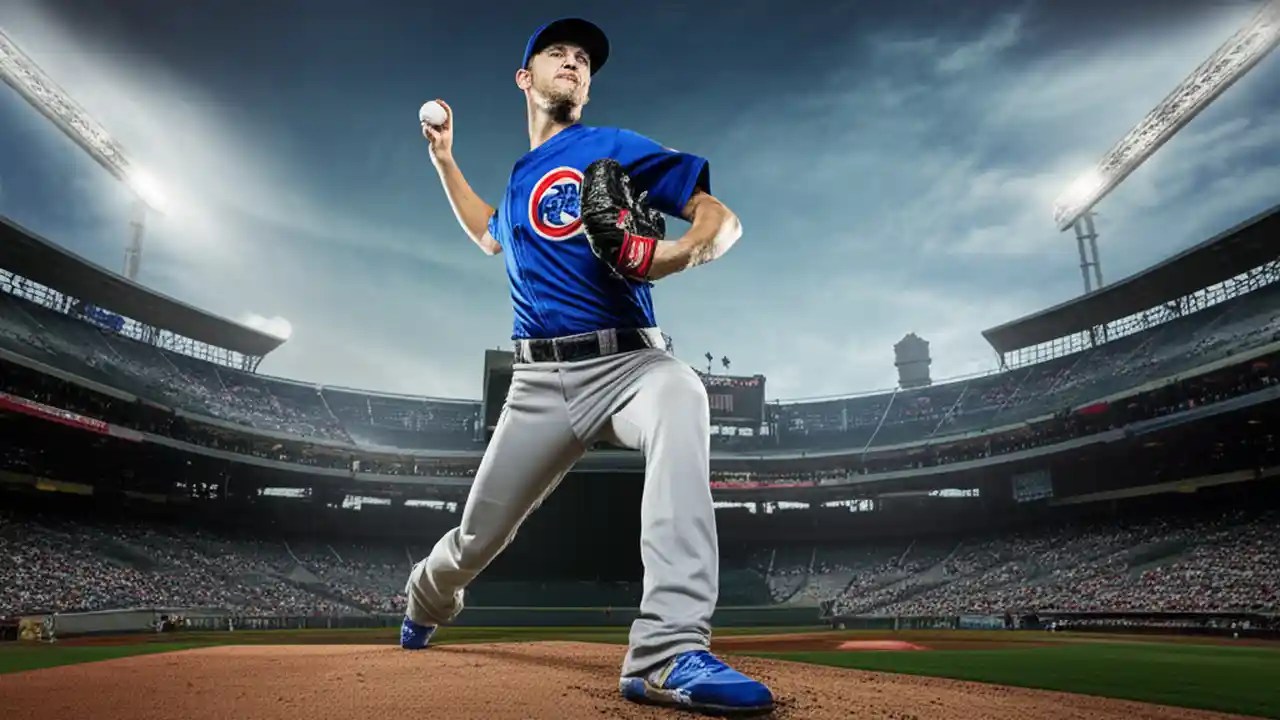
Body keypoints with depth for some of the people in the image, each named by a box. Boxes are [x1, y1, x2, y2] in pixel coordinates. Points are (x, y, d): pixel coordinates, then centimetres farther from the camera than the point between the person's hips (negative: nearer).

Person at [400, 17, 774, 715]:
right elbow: (492, 236, 41)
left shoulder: (613, 147, 3)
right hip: (541, 381, 4)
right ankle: (427, 599, 47)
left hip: (628, 361, -4)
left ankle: (669, 654, -46)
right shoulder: (519, 178, 19)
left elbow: (722, 219, -4)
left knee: (680, 397, -41)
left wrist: (677, 254, -26)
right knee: (478, 537, 9)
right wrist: (444, 160, 33)